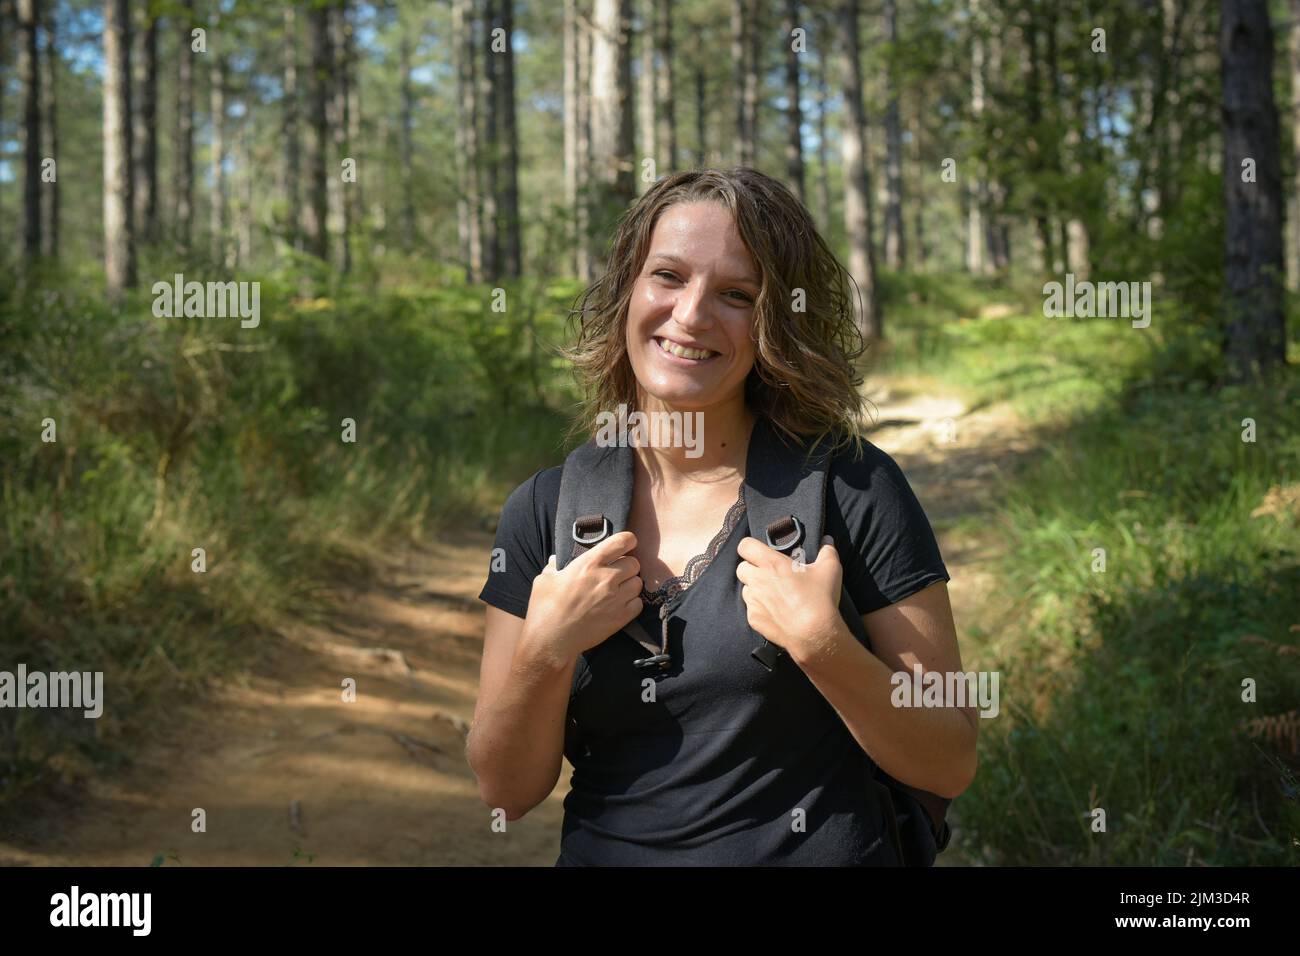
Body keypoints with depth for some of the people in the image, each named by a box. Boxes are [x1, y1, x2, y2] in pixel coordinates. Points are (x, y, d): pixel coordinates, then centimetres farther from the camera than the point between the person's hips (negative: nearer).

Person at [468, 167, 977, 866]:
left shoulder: (852, 486, -13)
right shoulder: (543, 511, -4)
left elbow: (949, 767, -11)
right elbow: (505, 790, -3)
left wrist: (822, 645, -25)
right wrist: (546, 651, -18)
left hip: (814, 851, -2)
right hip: (601, 852, 3)